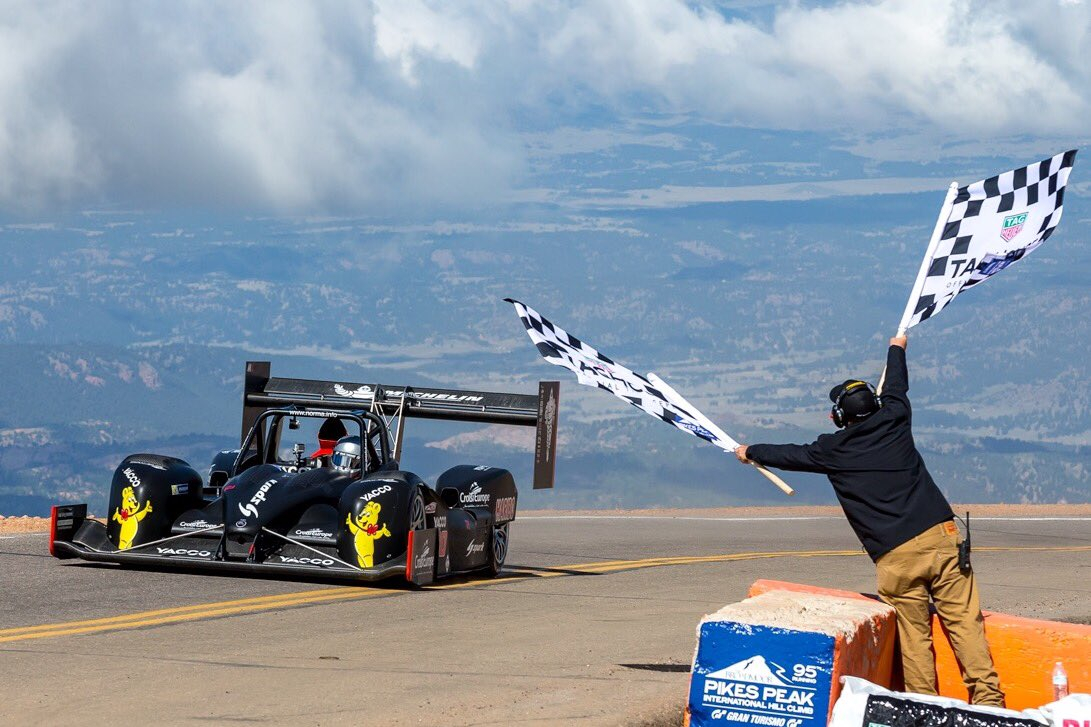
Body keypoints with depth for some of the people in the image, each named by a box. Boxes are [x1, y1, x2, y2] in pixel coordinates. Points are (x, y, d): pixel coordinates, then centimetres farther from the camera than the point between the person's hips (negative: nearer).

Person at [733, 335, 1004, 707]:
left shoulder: (833, 451, 6)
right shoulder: (894, 421, 10)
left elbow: (791, 455, 24)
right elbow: (896, 387, 32)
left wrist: (751, 452, 44)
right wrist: (896, 349, 53)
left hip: (895, 556, -2)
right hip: (940, 534, 2)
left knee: (914, 635, 3)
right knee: (964, 620, -1)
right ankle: (987, 695, -9)